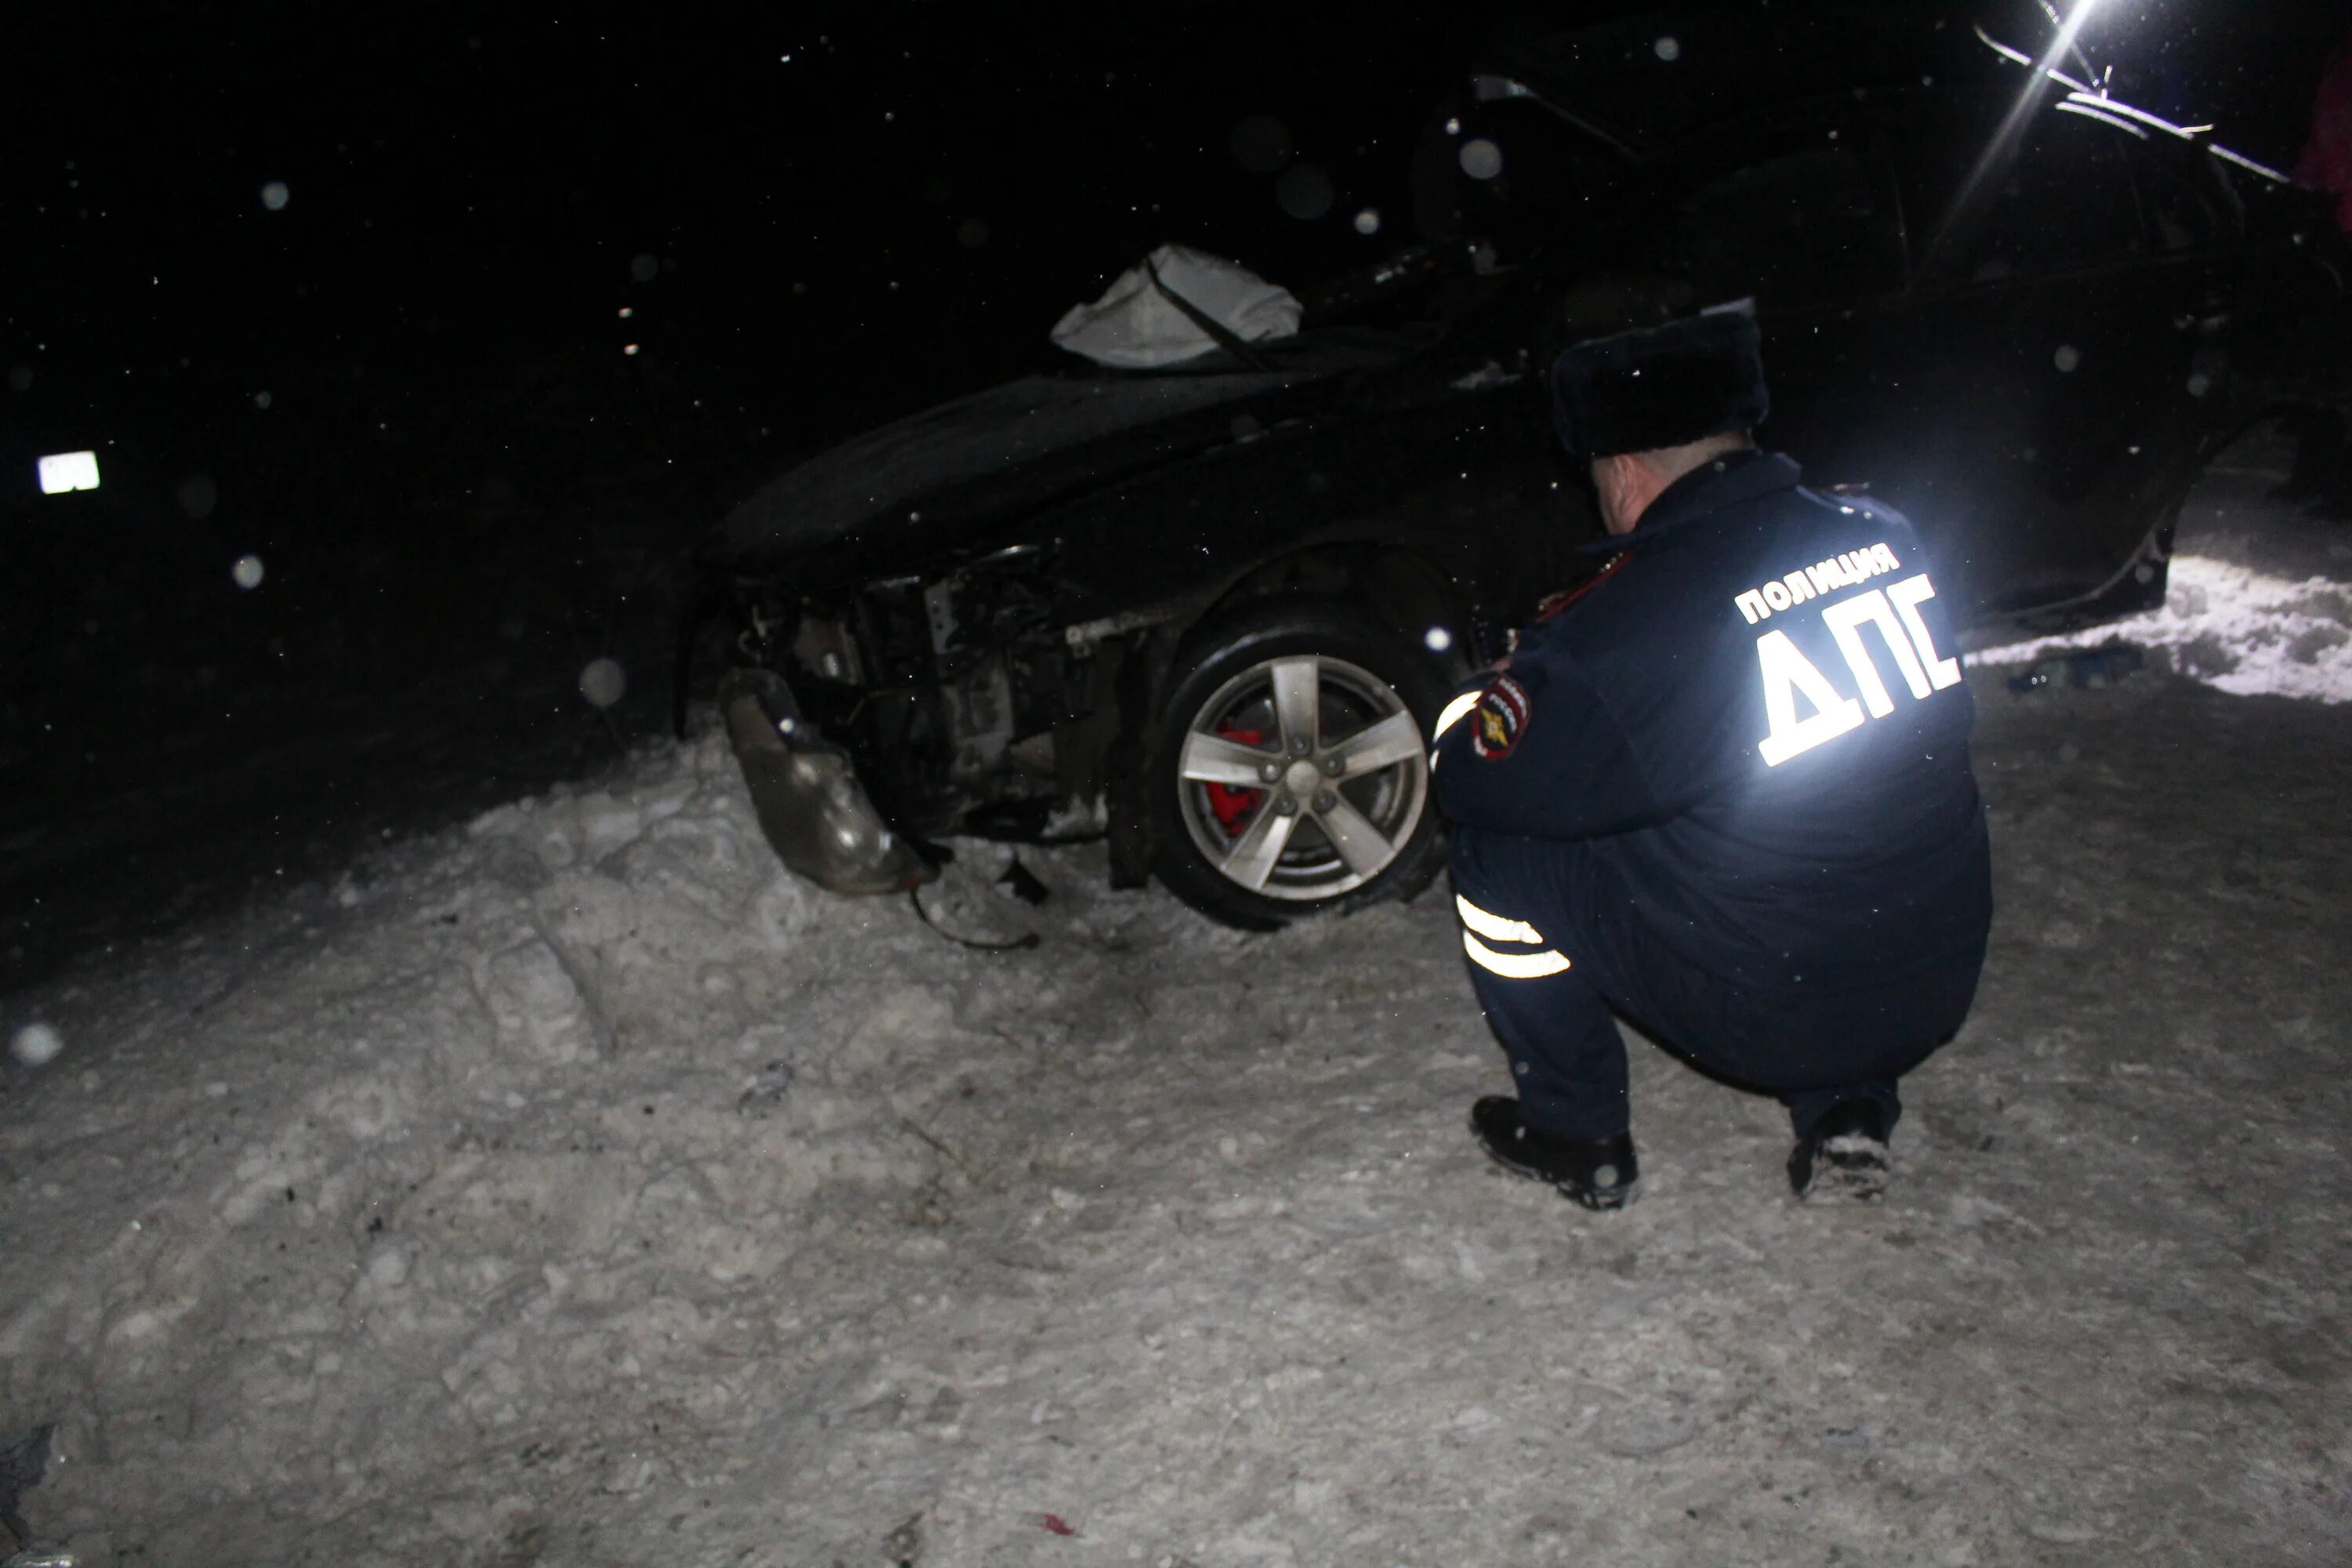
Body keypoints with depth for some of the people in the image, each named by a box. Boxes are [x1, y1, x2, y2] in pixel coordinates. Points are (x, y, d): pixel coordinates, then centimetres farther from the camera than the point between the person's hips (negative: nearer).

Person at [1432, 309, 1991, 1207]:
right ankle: (1850, 1112, 22)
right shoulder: (1883, 536, -2)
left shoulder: (1643, 617, -22)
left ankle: (1576, 1139, 17)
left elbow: (1468, 775, -12)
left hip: (1774, 1016, -6)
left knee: (1498, 850, 2)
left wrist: (1533, 662, 11)